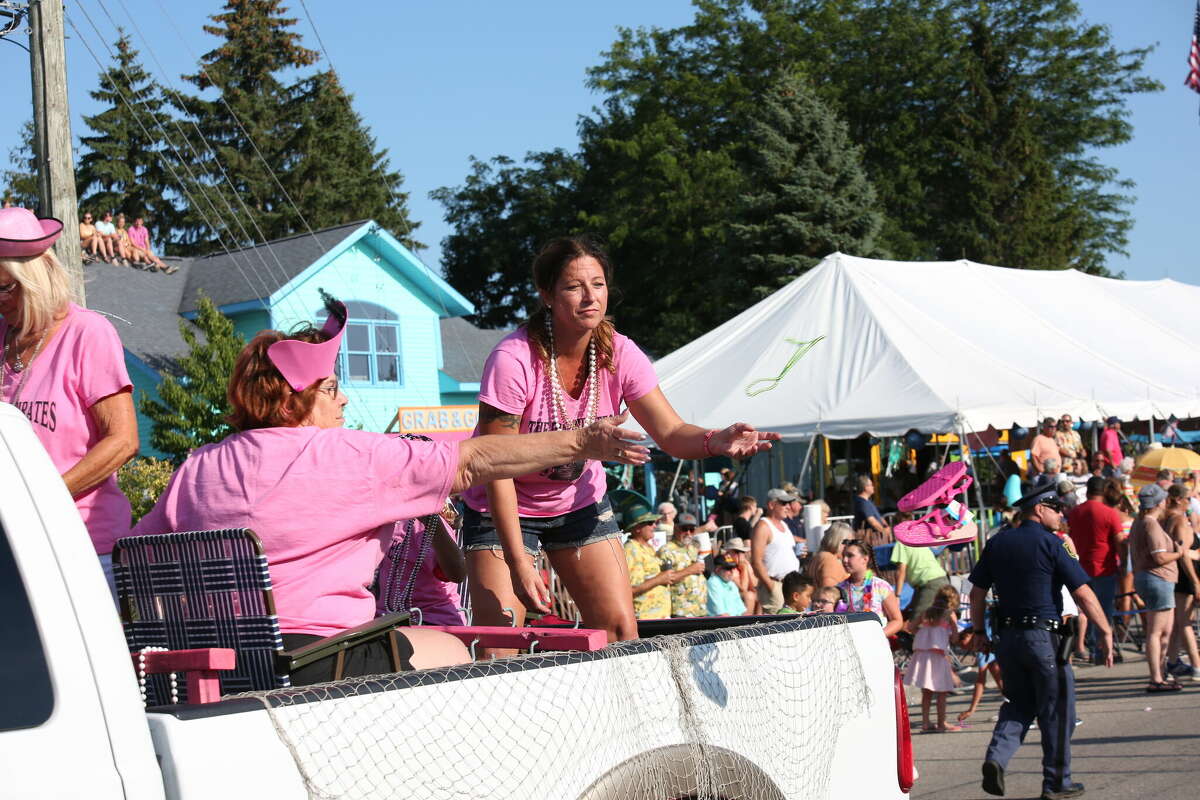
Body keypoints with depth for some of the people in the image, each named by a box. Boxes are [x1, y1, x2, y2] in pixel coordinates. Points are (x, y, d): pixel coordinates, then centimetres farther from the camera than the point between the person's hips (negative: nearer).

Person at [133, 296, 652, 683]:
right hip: (310, 662, -7)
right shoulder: (344, 455, -7)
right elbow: (472, 462, -4)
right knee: (449, 653, 15)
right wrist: (581, 443, 2)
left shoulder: (196, 469, 10)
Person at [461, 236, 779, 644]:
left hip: (581, 502, 4)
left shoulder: (618, 354, -13)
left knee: (620, 631, -4)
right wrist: (518, 564, -30)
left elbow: (671, 433, -14)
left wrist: (716, 440, -38)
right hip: (505, 510, -4)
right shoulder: (513, 359, -27)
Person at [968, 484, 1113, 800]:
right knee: (1056, 711, 7)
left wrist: (978, 631, 20)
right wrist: (1106, 632, -4)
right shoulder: (1050, 544, -8)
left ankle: (996, 756, -5)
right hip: (1044, 637, -5)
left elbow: (977, 593, 10)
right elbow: (1083, 595, -10)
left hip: (1007, 637, 6)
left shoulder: (997, 543, 8)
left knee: (1020, 704, 17)